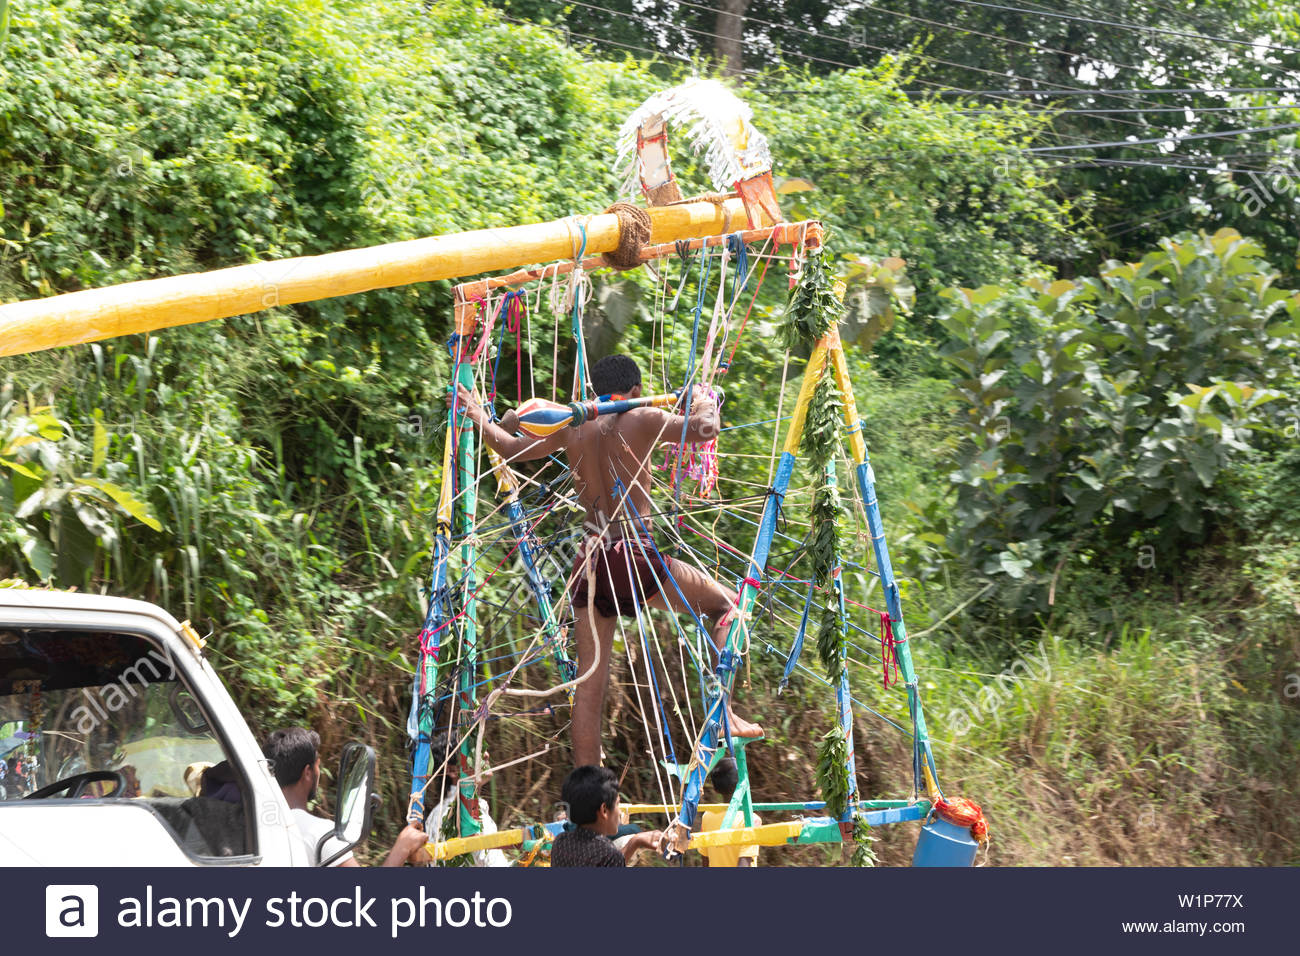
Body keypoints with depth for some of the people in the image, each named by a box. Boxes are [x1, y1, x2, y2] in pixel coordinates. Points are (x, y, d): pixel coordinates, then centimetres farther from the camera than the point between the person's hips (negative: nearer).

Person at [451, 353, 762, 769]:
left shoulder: (571, 427, 11)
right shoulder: (642, 420, -1)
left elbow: (512, 447, 18)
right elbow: (701, 429, -12)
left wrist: (480, 420, 36)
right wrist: (706, 405, 10)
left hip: (590, 560, 5)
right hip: (634, 555, -5)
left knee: (590, 681, 9)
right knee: (726, 604, 15)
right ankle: (723, 713, 2)